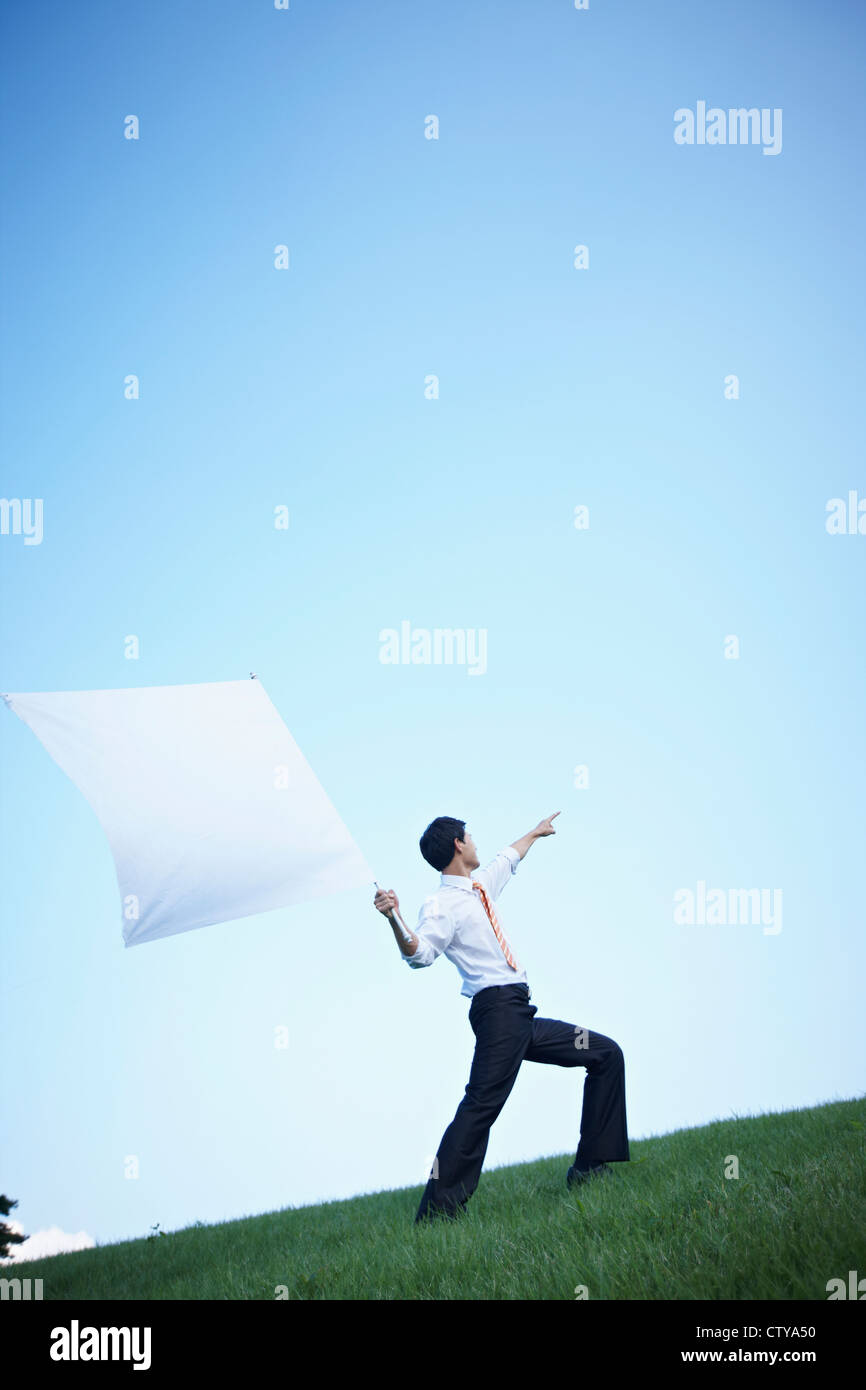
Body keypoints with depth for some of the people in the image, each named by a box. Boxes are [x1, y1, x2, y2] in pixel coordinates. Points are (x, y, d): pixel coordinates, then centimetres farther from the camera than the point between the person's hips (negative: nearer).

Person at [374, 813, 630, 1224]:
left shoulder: (480, 888, 21)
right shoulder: (442, 905, -7)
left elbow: (508, 857, 41)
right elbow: (420, 954, -24)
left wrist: (535, 832, 58)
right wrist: (395, 921, -43)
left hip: (521, 1017, 10)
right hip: (498, 1009, -10)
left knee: (607, 1055, 14)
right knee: (481, 1104, -22)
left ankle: (590, 1168, 15)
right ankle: (437, 1210, -22)